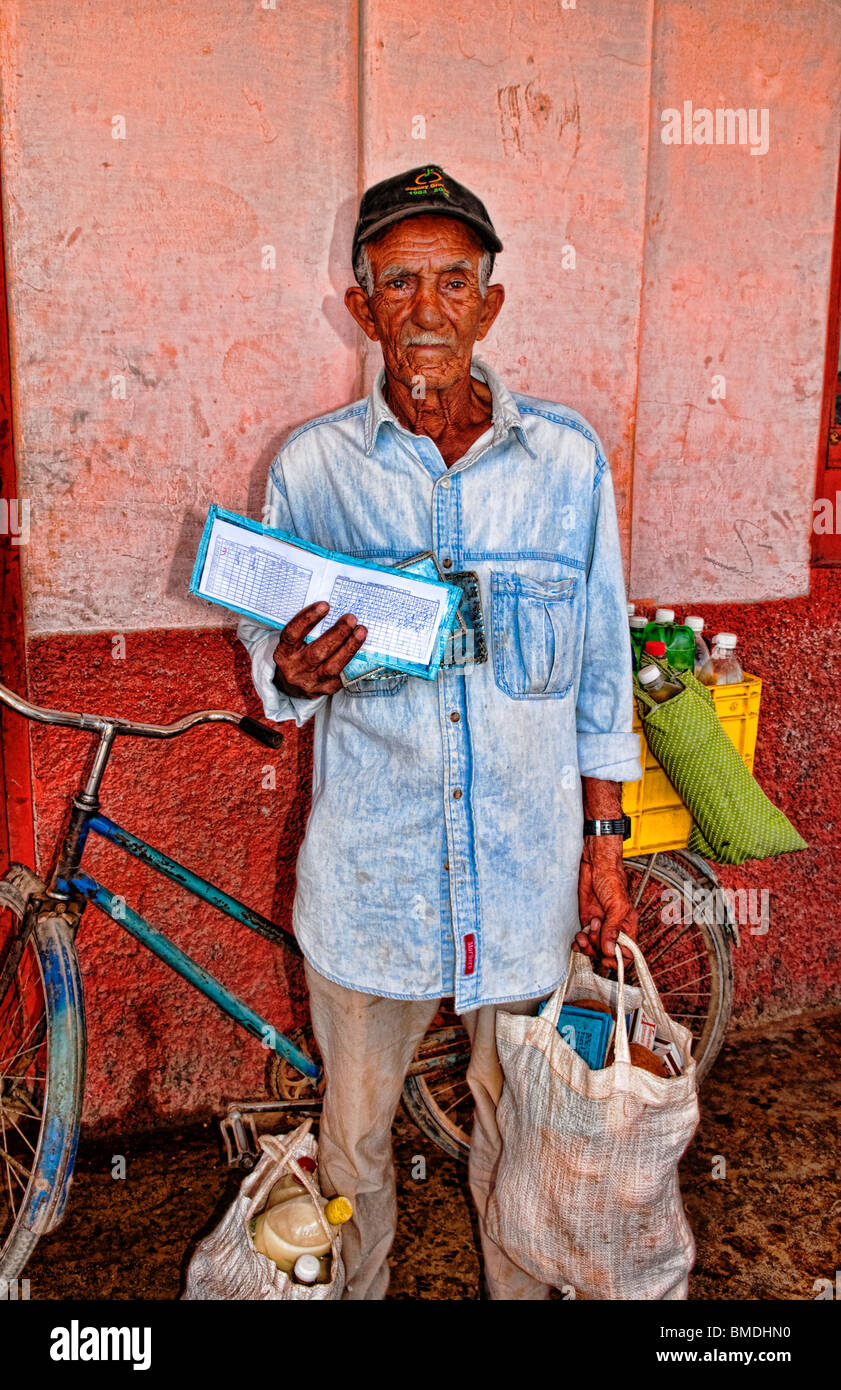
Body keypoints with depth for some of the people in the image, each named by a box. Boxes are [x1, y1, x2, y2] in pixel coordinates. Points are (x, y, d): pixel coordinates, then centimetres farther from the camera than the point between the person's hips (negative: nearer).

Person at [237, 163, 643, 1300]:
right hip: (368, 867, 0)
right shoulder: (310, 466, -4)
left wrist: (605, 841, 4)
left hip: (529, 865, 1)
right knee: (355, 1133, 16)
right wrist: (294, 674, -19)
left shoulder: (568, 457, -2)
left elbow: (603, 665, 4)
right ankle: (358, 1291, 44)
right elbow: (270, 664, 5)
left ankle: (521, 1290, 46)